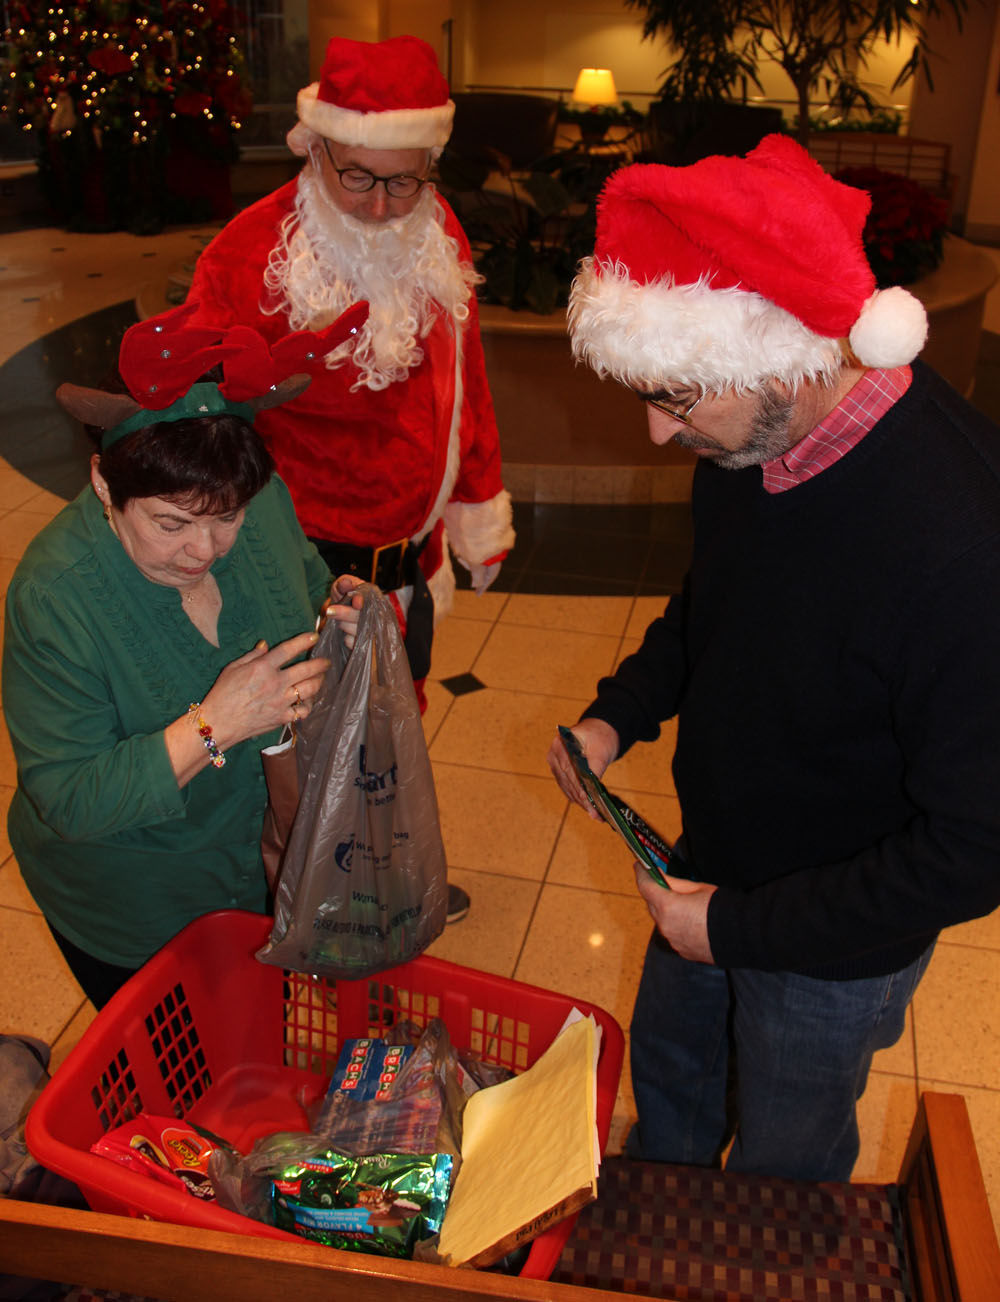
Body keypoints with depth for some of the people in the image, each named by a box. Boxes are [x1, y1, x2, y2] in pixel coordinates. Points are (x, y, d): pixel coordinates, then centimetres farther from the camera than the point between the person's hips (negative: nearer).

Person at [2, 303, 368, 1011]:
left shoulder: (265, 502, -17)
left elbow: (308, 584, 5)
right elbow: (67, 801, -29)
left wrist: (334, 616, -18)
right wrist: (211, 728, -38)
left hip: (263, 863, 5)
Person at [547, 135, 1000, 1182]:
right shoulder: (746, 443, -14)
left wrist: (742, 926, -22)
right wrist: (618, 714, -8)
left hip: (837, 940, -7)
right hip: (713, 865, 7)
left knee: (782, 1175, 21)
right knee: (667, 1077, 31)